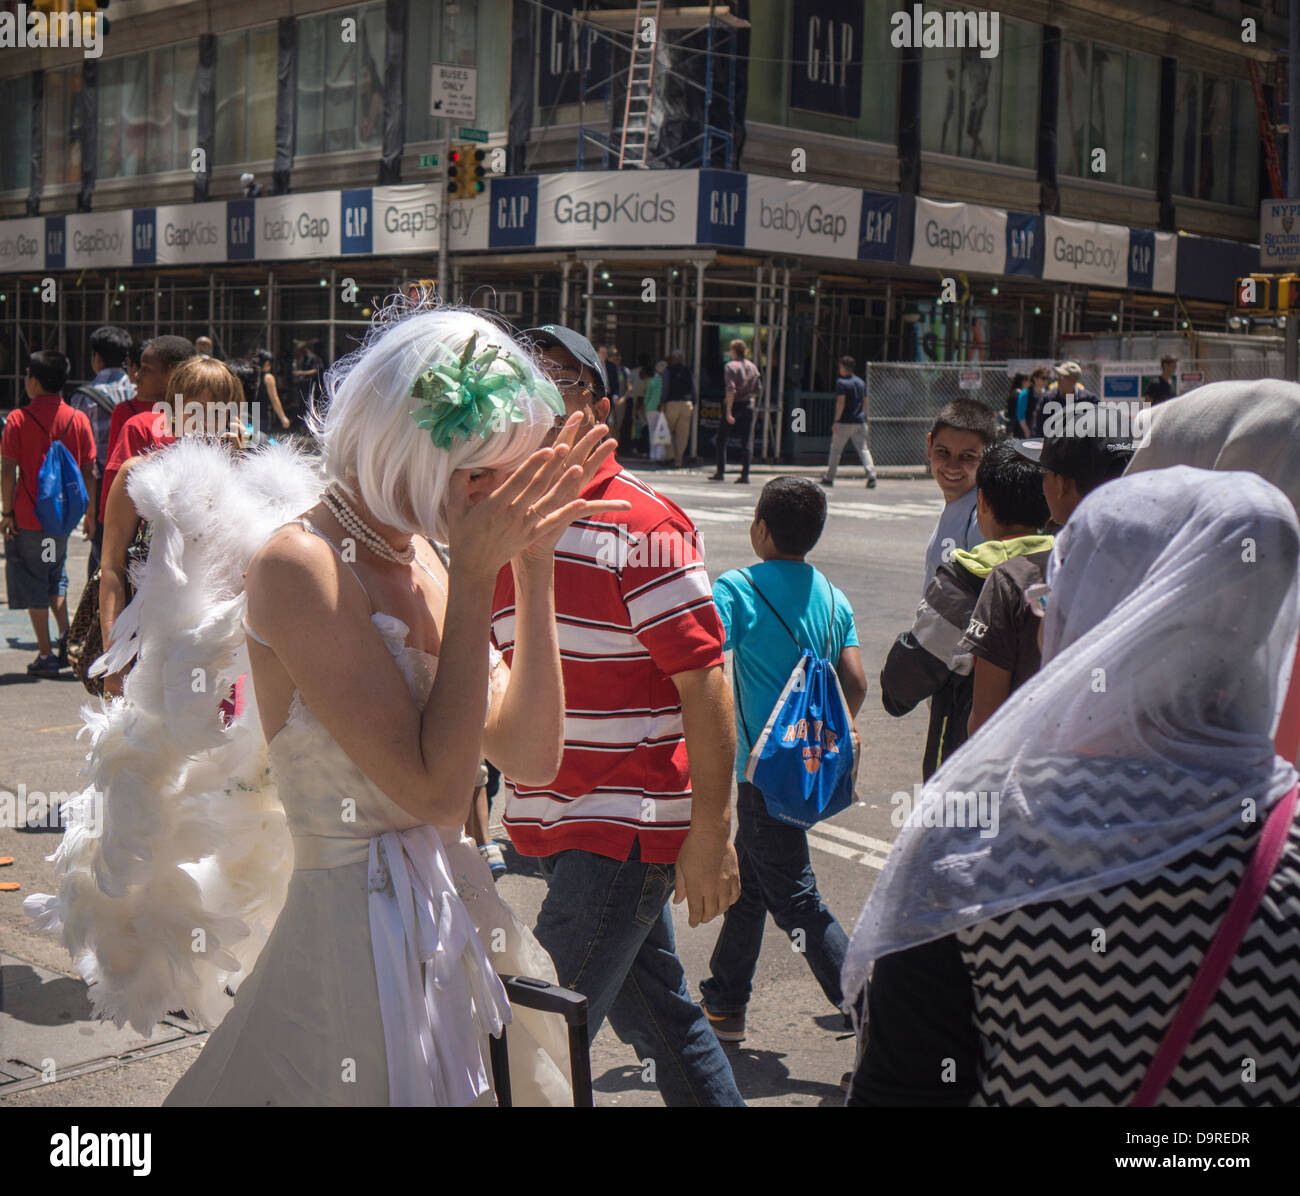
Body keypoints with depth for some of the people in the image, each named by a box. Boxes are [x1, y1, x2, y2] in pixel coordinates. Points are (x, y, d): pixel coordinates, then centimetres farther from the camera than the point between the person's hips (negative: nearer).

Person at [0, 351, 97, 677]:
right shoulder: (78, 419, -1)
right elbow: (89, 471, 2)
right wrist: (90, 512, 10)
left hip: (27, 516, -4)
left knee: (33, 587, 5)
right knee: (56, 577, 24)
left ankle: (46, 656, 6)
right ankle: (66, 638, 12)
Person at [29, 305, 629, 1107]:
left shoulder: (419, 558, 6)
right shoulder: (299, 566, -18)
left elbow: (533, 756, 2)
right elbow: (436, 791, -23)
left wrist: (534, 566, -2)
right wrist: (474, 577, -20)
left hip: (449, 933, 8)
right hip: (358, 944, -8)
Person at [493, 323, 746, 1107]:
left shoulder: (640, 525, -13)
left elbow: (705, 677, -16)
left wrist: (711, 832, -18)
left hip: (625, 827, -7)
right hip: (558, 825, 8)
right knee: (660, 1017, 18)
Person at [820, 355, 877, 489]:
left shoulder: (841, 382, -8)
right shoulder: (861, 382, 14)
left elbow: (841, 402, -15)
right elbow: (865, 403, 17)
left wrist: (836, 421, -14)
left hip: (844, 422, -5)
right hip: (860, 422, 5)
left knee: (835, 449, 7)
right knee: (863, 449, 0)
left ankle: (829, 478, 13)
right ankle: (871, 475, -17)